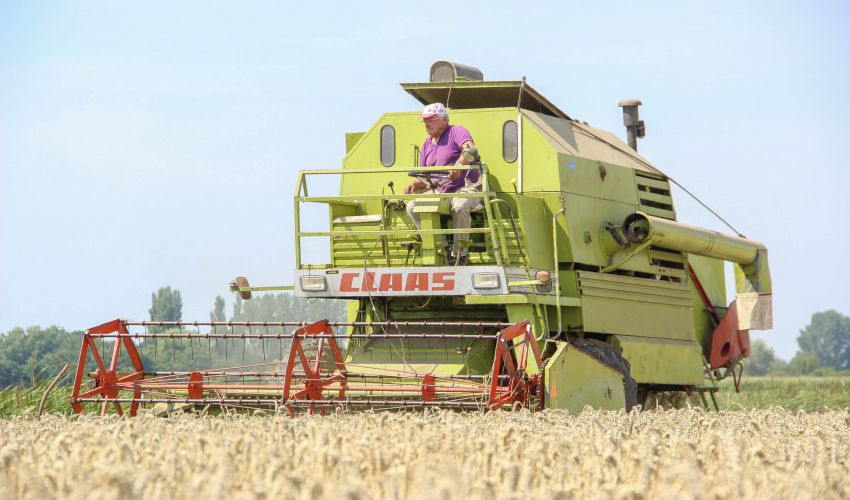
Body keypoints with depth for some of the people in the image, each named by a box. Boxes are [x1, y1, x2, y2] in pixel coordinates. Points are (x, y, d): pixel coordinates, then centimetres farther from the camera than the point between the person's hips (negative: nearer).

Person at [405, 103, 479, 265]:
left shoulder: (456, 132, -5)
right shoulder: (427, 144, 16)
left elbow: (471, 151, -26)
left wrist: (458, 164, -46)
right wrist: (415, 184, -7)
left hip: (465, 187, -7)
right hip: (439, 191, 7)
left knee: (459, 207, -39)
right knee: (412, 207, -12)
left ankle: (460, 254, -24)